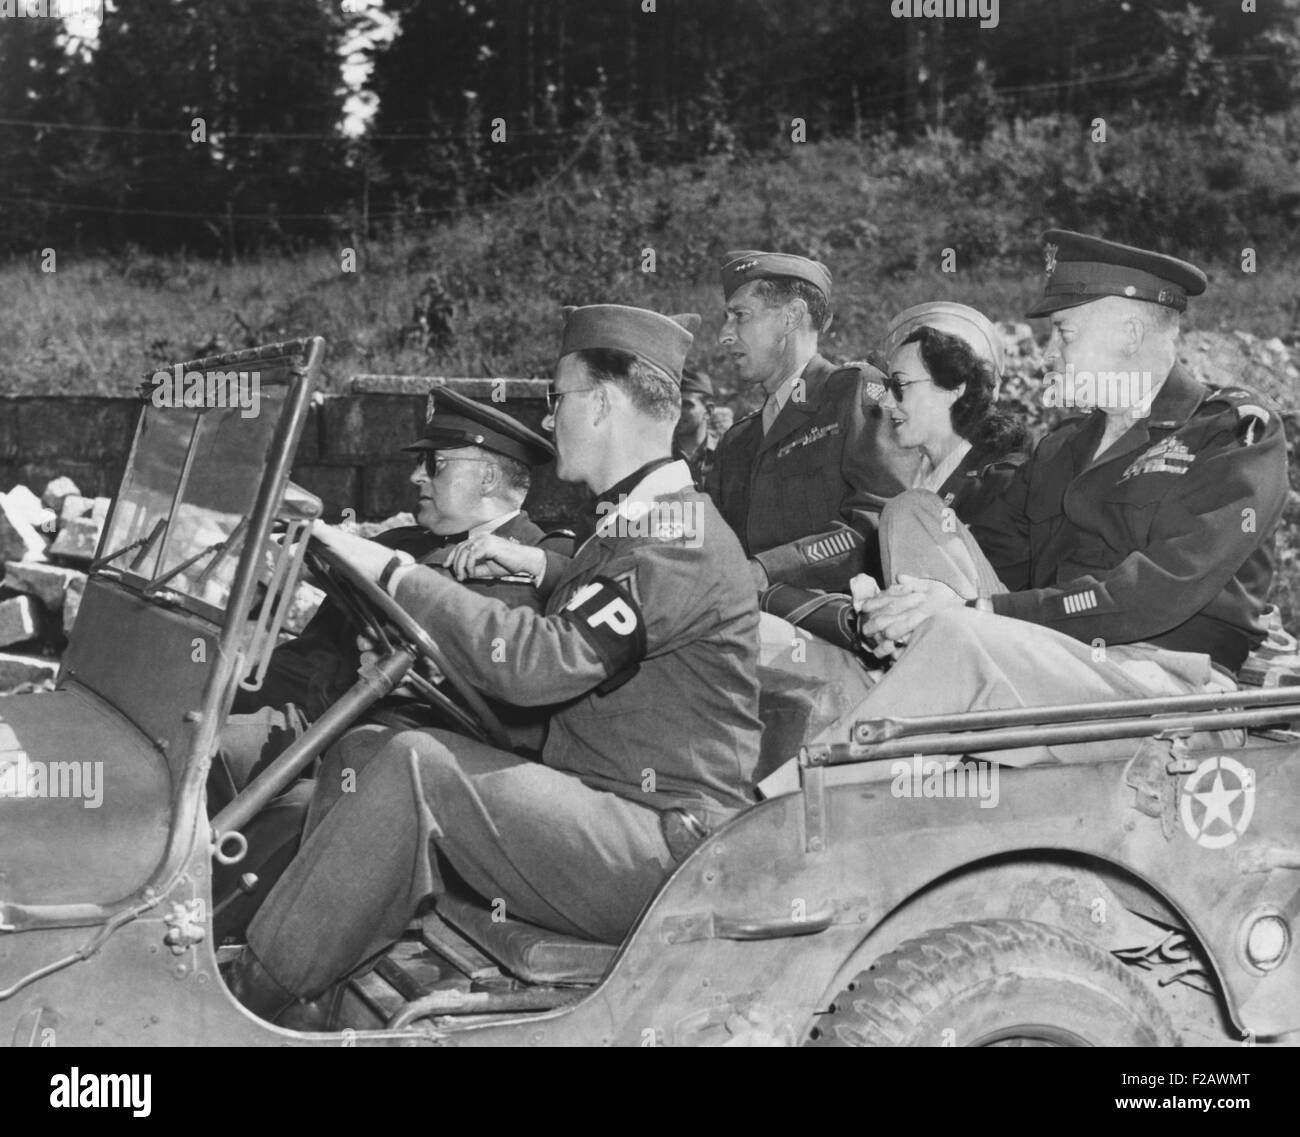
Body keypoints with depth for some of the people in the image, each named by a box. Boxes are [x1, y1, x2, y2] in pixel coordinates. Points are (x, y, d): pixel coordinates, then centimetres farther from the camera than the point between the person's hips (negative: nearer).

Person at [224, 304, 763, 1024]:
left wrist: (395, 575, -21)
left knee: (415, 767, -23)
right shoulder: (653, 520, 17)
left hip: (660, 851, -10)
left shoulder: (677, 540, -16)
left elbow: (540, 661, -27)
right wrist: (538, 567, 22)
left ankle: (250, 999, -18)